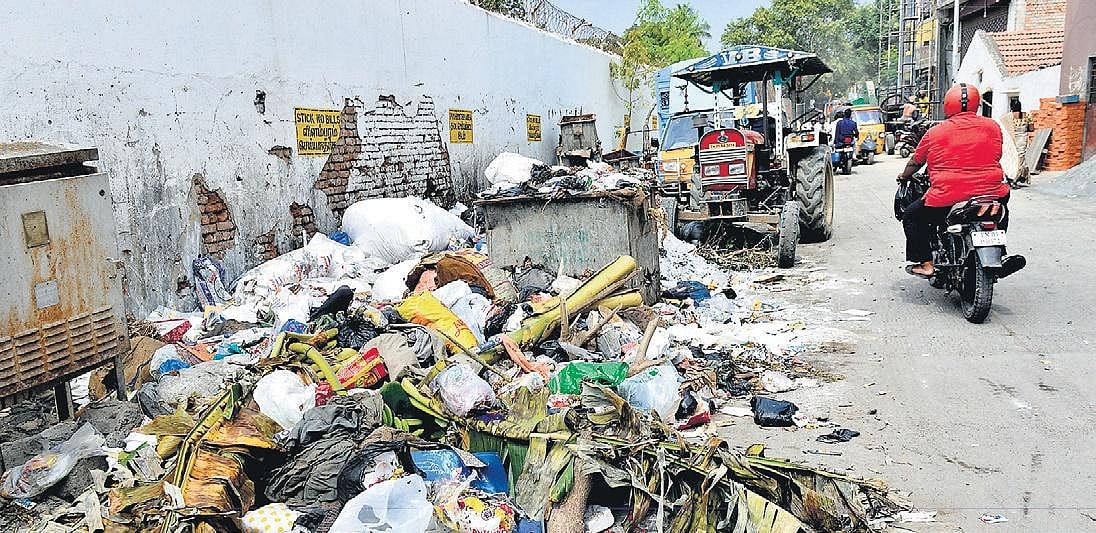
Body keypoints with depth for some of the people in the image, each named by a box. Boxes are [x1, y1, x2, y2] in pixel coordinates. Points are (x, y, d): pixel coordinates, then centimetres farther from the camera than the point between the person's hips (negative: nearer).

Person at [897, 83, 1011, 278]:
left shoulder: (934, 133, 0)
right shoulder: (992, 126, 6)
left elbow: (915, 162, 12)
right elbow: (996, 157, 21)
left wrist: (904, 176, 33)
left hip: (946, 199, -3)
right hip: (990, 193, 4)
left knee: (911, 216, 18)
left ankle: (925, 263, 9)